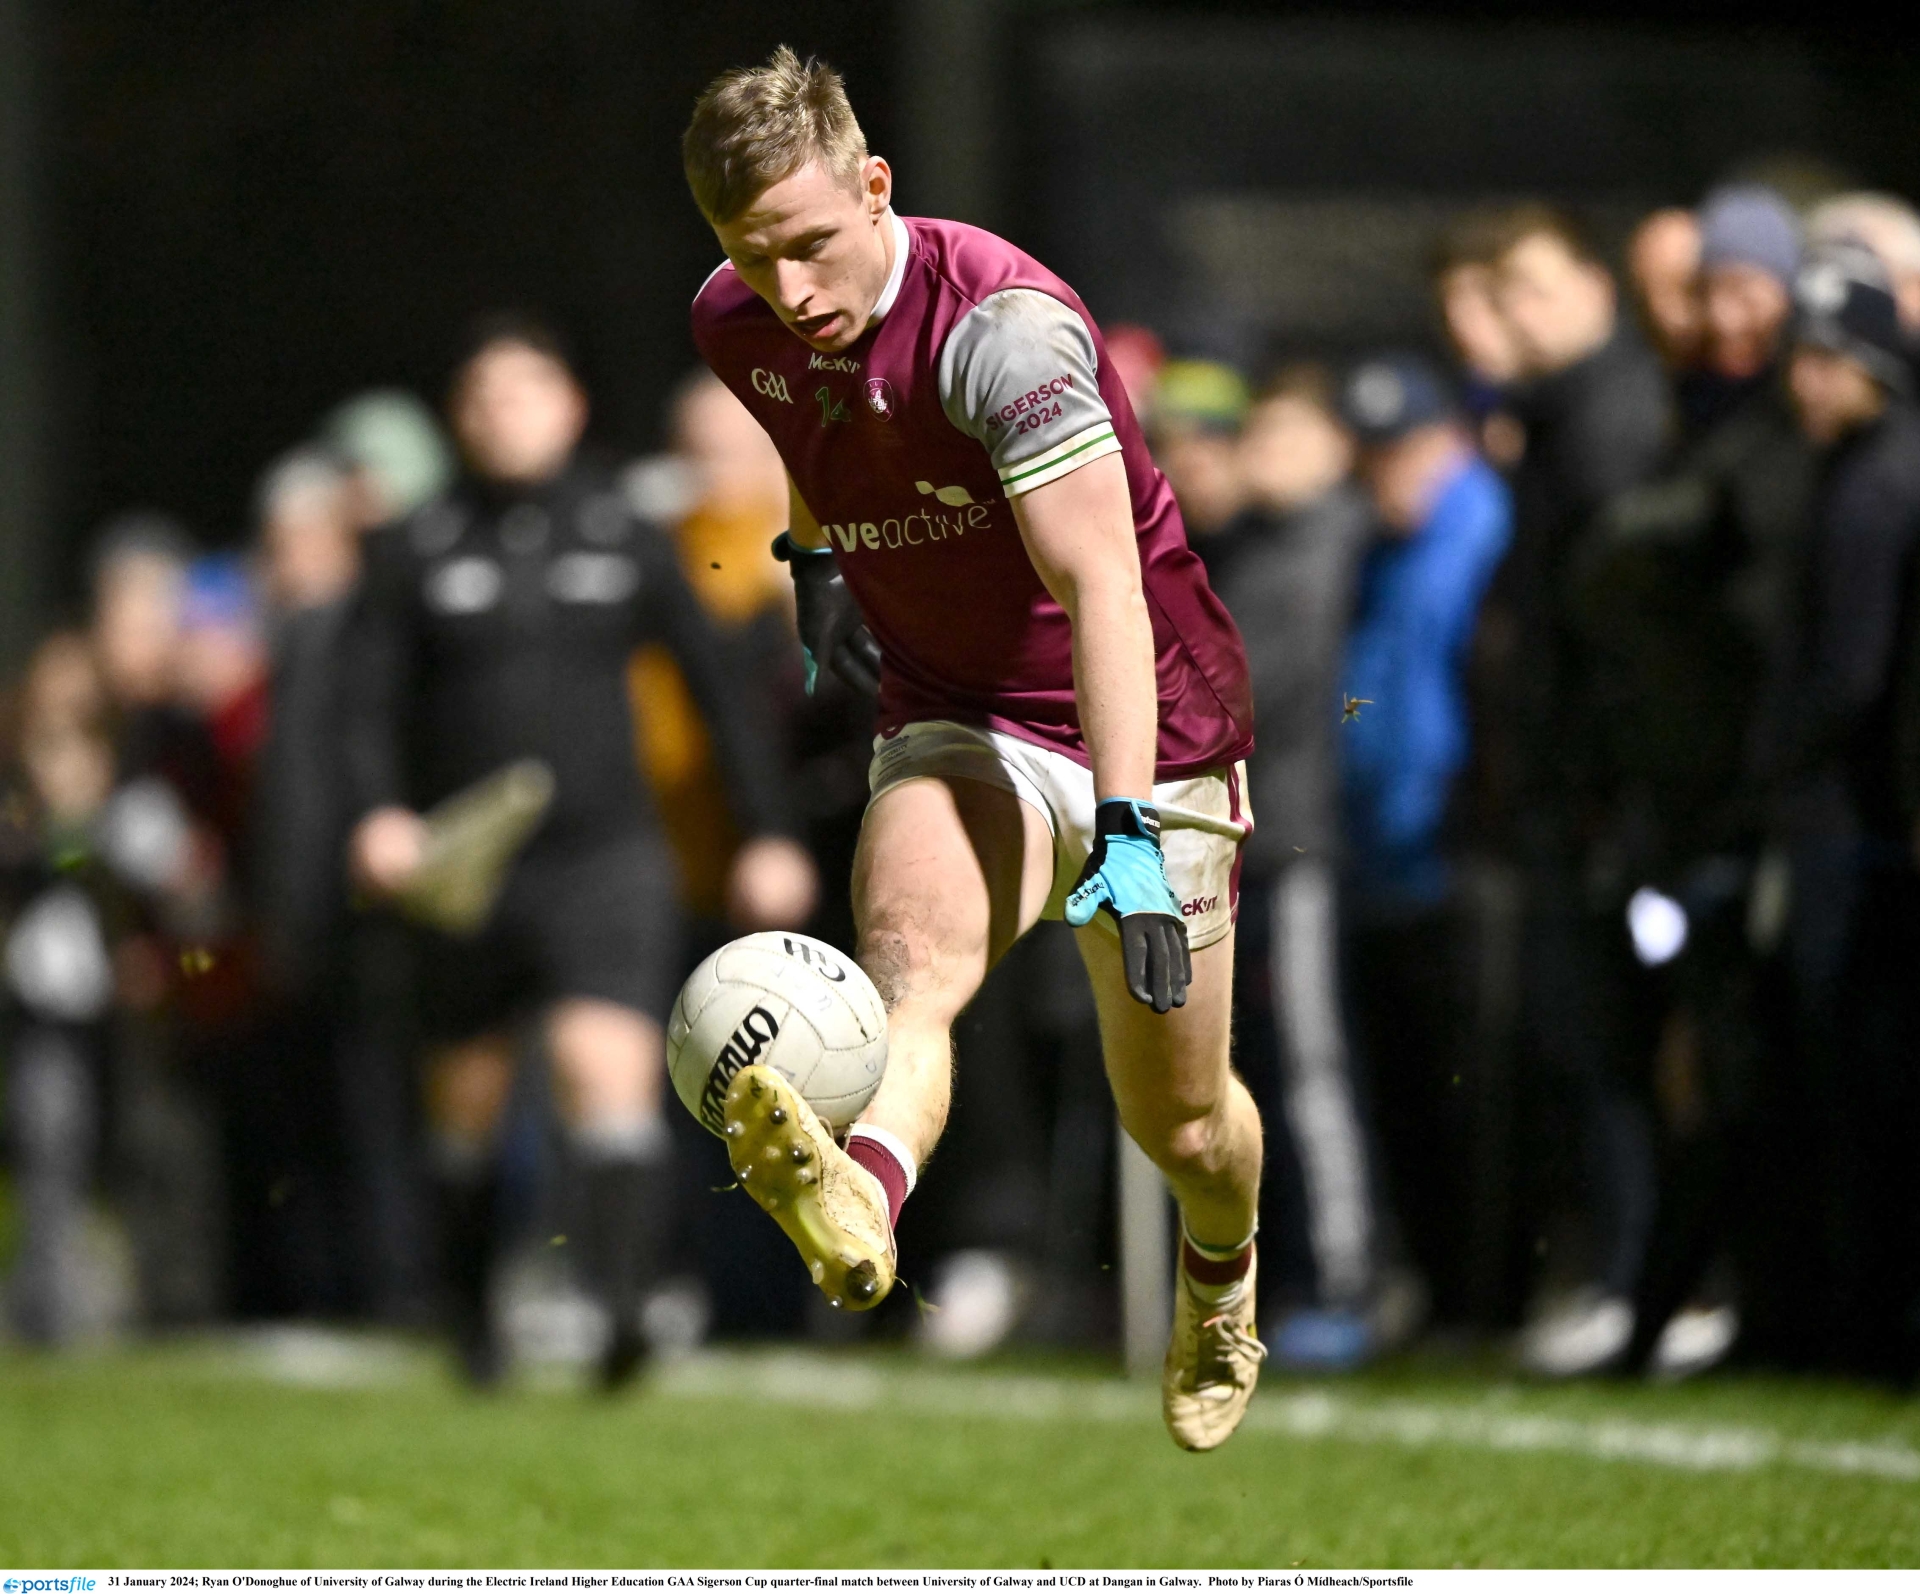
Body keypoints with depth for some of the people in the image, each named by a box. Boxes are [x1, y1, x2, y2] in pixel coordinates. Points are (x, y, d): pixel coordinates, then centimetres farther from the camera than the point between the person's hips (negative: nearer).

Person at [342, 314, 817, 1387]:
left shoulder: (625, 541, 4)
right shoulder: (417, 554, 4)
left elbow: (719, 686, 9)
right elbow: (372, 702, 1)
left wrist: (768, 834, 7)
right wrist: (380, 813, -18)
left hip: (605, 860, -1)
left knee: (607, 1061, -21)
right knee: (470, 1099, 11)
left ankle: (624, 1304, -32)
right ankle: (475, 1313, 31)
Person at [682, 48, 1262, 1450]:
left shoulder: (999, 324, -27)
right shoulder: (736, 327, -6)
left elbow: (1100, 582, -35)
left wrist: (1132, 835, -42)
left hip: (1141, 730, -4)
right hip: (953, 723, 4)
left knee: (1180, 1122, 5)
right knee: (908, 959, -31)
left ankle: (1222, 1274, 41)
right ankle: (860, 1202, -62)